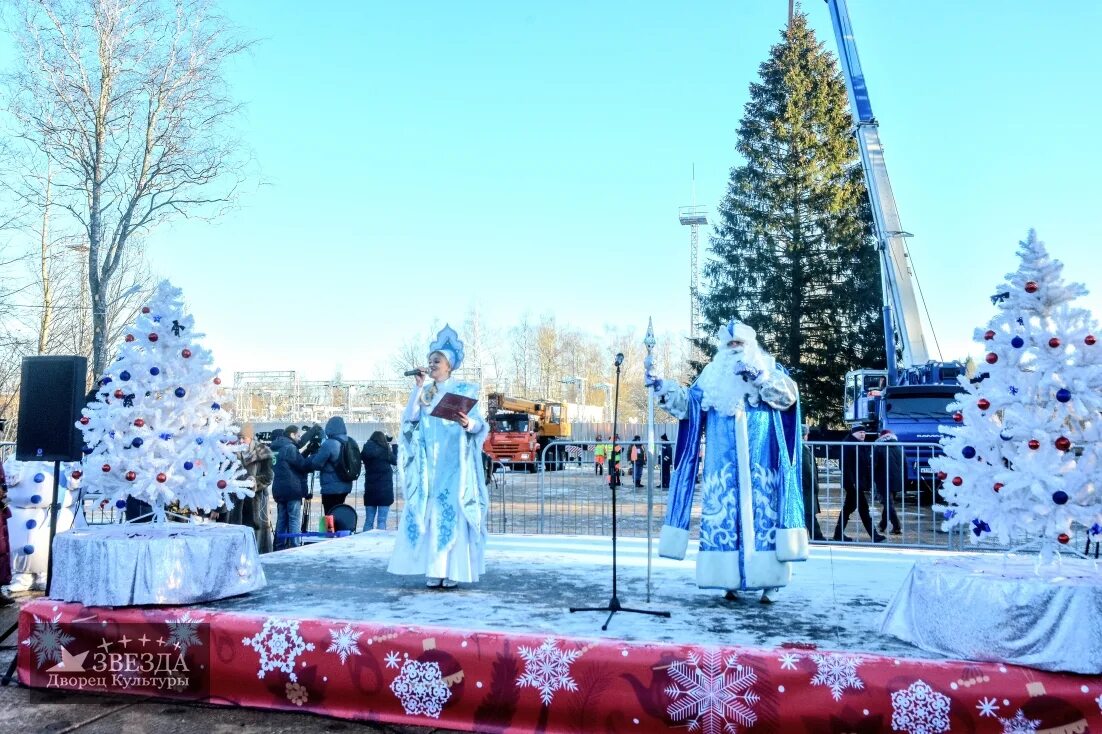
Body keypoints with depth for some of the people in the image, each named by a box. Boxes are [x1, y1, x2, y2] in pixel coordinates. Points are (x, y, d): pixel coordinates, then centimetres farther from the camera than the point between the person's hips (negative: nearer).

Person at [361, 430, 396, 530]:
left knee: (368, 520, 10)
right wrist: (390, 447, 18)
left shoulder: (366, 451, -2)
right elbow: (395, 461, 7)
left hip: (370, 489, 3)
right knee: (381, 521, -1)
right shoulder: (385, 450, -9)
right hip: (385, 489, -3)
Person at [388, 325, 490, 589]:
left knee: (452, 512, -9)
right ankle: (433, 570, 3)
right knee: (428, 513, -1)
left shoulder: (464, 390, 3)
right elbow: (410, 418, -1)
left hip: (453, 462, -4)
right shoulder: (423, 392, 14)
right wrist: (419, 387, -4)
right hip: (428, 463, 4)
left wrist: (468, 423, -28)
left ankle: (452, 571, -5)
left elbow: (480, 424, -5)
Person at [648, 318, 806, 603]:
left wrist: (759, 377, -21)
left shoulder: (769, 369, 9)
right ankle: (730, 580, 3)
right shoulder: (712, 377, 15)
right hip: (723, 466, 2)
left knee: (762, 512, -6)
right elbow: (687, 403, 7)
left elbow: (789, 394, -7)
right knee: (723, 514, -2)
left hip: (759, 465, -2)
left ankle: (768, 583, -2)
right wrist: (662, 388, -6)